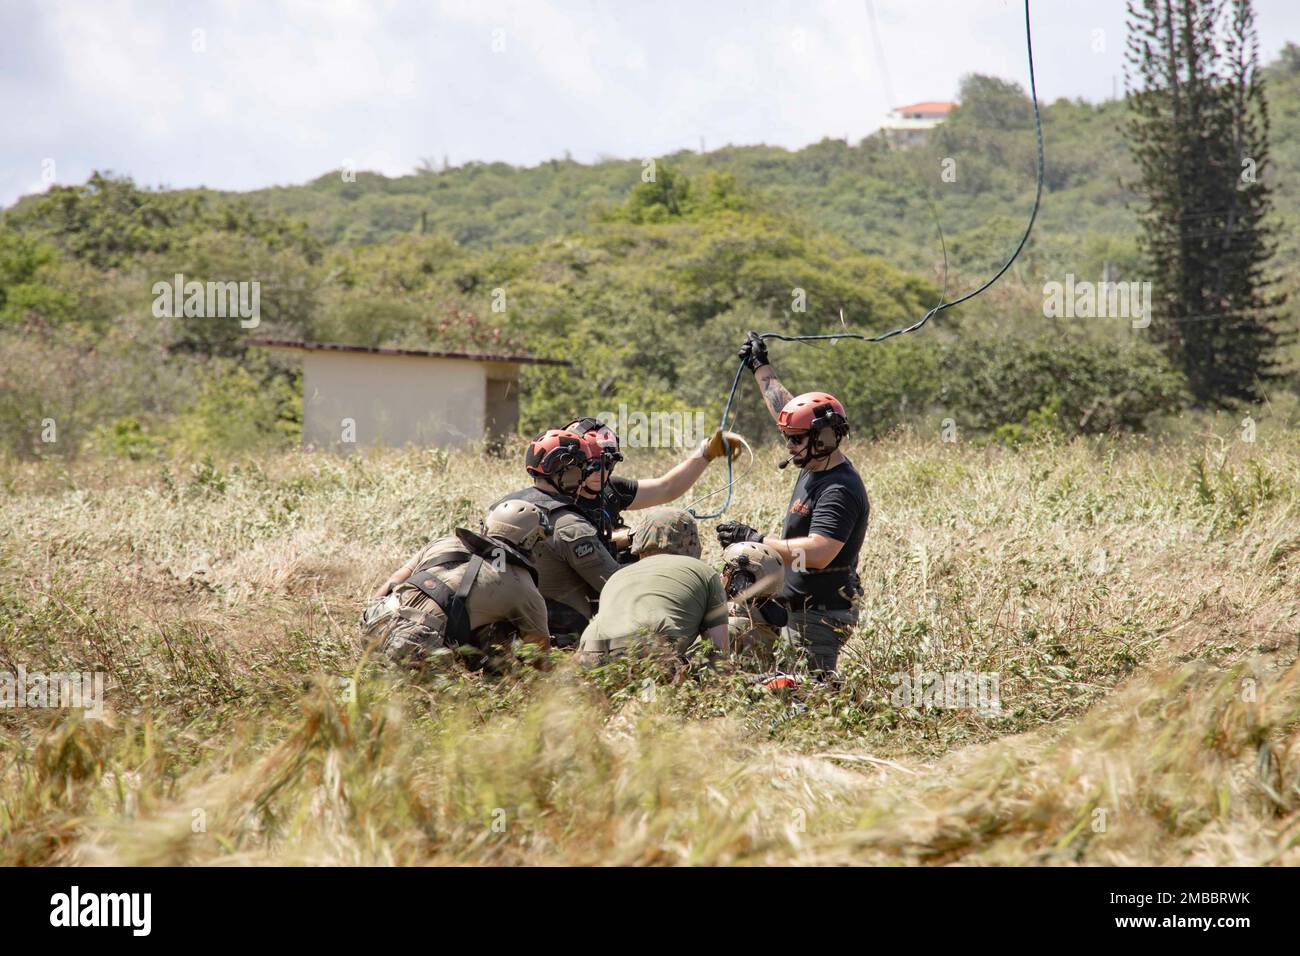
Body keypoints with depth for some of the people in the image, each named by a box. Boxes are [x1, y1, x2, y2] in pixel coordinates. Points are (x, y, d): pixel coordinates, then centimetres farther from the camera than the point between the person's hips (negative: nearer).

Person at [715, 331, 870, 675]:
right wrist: (760, 366, 35)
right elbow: (786, 410, 26)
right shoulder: (815, 467, 11)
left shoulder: (840, 490, -17)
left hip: (820, 615, -10)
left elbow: (817, 554, -28)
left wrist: (756, 540, -22)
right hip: (798, 607, 10)